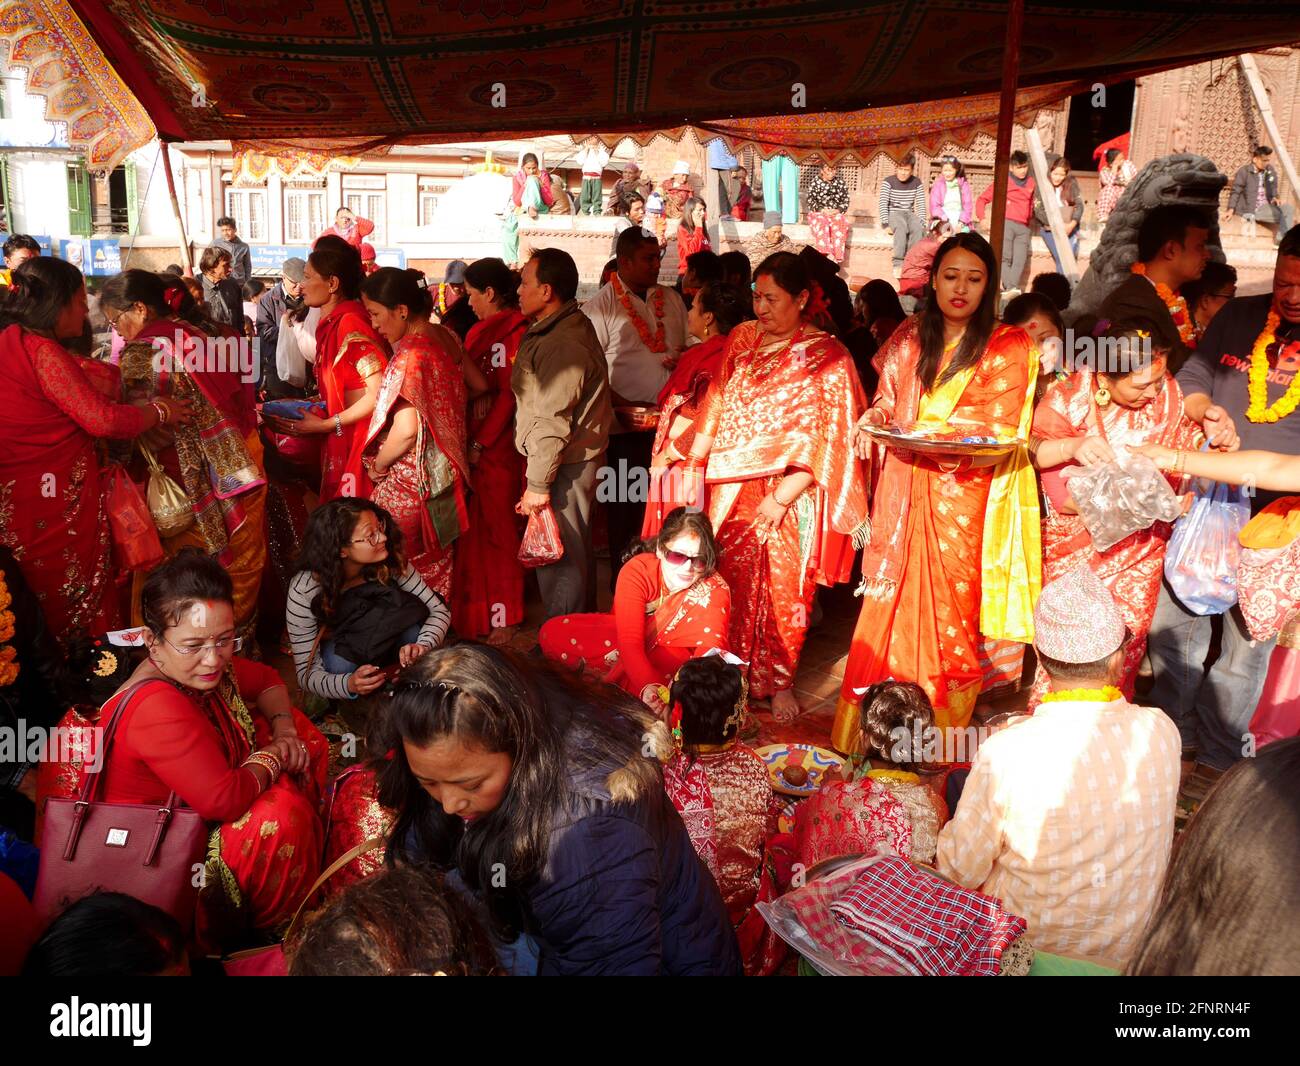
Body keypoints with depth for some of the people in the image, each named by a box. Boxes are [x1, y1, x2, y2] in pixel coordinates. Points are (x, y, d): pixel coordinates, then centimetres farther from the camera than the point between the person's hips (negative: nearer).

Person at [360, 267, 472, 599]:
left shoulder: (409, 356, -22)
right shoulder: (446, 337, 1)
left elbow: (405, 431, -27)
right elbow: (481, 385, 15)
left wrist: (377, 465, -11)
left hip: (410, 483, -8)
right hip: (446, 474, 8)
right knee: (436, 565, 19)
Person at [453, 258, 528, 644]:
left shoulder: (516, 331, -11)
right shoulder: (481, 331, 15)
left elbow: (509, 395, -15)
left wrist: (480, 442, -16)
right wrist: (465, 437, 5)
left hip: (499, 444, -7)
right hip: (473, 441, 7)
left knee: (495, 526, 0)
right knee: (474, 525, 11)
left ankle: (502, 616, 11)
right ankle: (473, 608, 22)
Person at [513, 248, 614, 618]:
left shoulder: (562, 346, -23)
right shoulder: (571, 326, 11)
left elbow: (552, 424, -25)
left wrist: (538, 484, -21)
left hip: (563, 465, -10)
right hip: (578, 457, 10)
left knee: (559, 560, 0)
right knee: (576, 552, 20)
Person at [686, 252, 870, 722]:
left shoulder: (827, 357, -5)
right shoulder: (742, 339, 9)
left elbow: (826, 439, -10)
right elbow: (715, 406, 12)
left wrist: (781, 497, -16)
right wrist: (692, 466, 2)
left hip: (787, 494, -3)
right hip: (731, 488, 4)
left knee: (781, 591, 5)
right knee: (731, 583, 8)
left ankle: (779, 683, 22)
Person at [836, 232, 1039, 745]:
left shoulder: (1007, 348, 0)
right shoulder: (908, 337, 12)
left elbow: (996, 432, -8)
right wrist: (874, 418, -8)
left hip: (961, 498, -3)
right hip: (902, 493, 3)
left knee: (946, 616, 1)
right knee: (887, 611, 4)